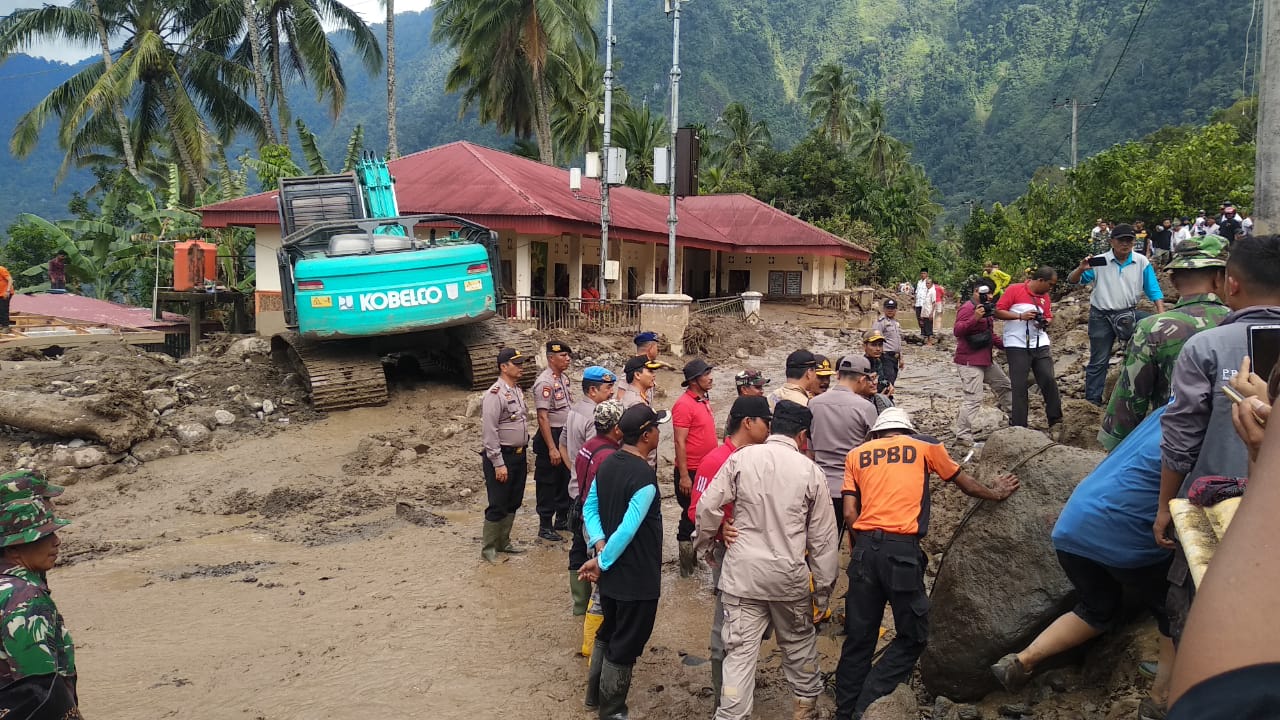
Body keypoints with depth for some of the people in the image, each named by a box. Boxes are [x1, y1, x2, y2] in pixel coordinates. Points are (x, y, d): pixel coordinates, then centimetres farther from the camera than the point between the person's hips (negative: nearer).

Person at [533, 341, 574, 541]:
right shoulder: (545, 382, -19)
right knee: (548, 483, 2)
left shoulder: (564, 378, 8)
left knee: (566, 479, 18)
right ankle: (545, 526, 12)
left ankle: (562, 519, 33)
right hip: (551, 436, -9)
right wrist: (552, 448, -24)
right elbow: (543, 417, -22)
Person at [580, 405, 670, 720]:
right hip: (637, 577, -8)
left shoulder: (607, 464, 1)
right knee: (625, 645, 7)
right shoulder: (645, 476, -26)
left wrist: (600, 546, -5)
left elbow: (589, 508, 5)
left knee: (608, 632, 25)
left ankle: (595, 692, 41)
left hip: (612, 572, 8)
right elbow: (628, 530, -28)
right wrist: (601, 562, -18)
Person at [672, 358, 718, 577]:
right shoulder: (684, 404, -17)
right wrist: (684, 476, -21)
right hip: (690, 472, -8)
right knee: (690, 517, 3)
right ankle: (686, 562, 16)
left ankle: (694, 554, 30)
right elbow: (680, 442, -19)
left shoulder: (704, 400, 9)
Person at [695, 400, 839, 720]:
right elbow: (823, 538, 0)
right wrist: (823, 587, 10)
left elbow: (708, 507, -5)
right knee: (799, 641, 23)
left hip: (744, 571, -1)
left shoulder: (741, 458, -5)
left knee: (740, 650, 3)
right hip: (790, 574, 1)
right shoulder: (811, 471, -4)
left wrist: (705, 543, 14)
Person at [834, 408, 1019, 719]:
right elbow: (964, 483, 27)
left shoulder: (856, 454, 15)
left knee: (859, 638, 12)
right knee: (913, 638, 9)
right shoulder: (925, 446, 12)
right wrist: (995, 493, 44)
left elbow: (850, 514, 6)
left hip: (864, 549, 3)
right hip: (902, 550, -3)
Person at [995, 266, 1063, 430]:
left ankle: (1055, 420, 13)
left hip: (1040, 345, 5)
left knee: (1049, 380, -1)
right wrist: (1021, 316, -19)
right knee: (1019, 386, 0)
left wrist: (1045, 322, -5)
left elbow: (1049, 317, 19)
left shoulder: (1045, 296, 11)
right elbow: (999, 311, -9)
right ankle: (1018, 426, 6)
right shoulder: (1014, 290, -6)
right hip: (1017, 346, -5)